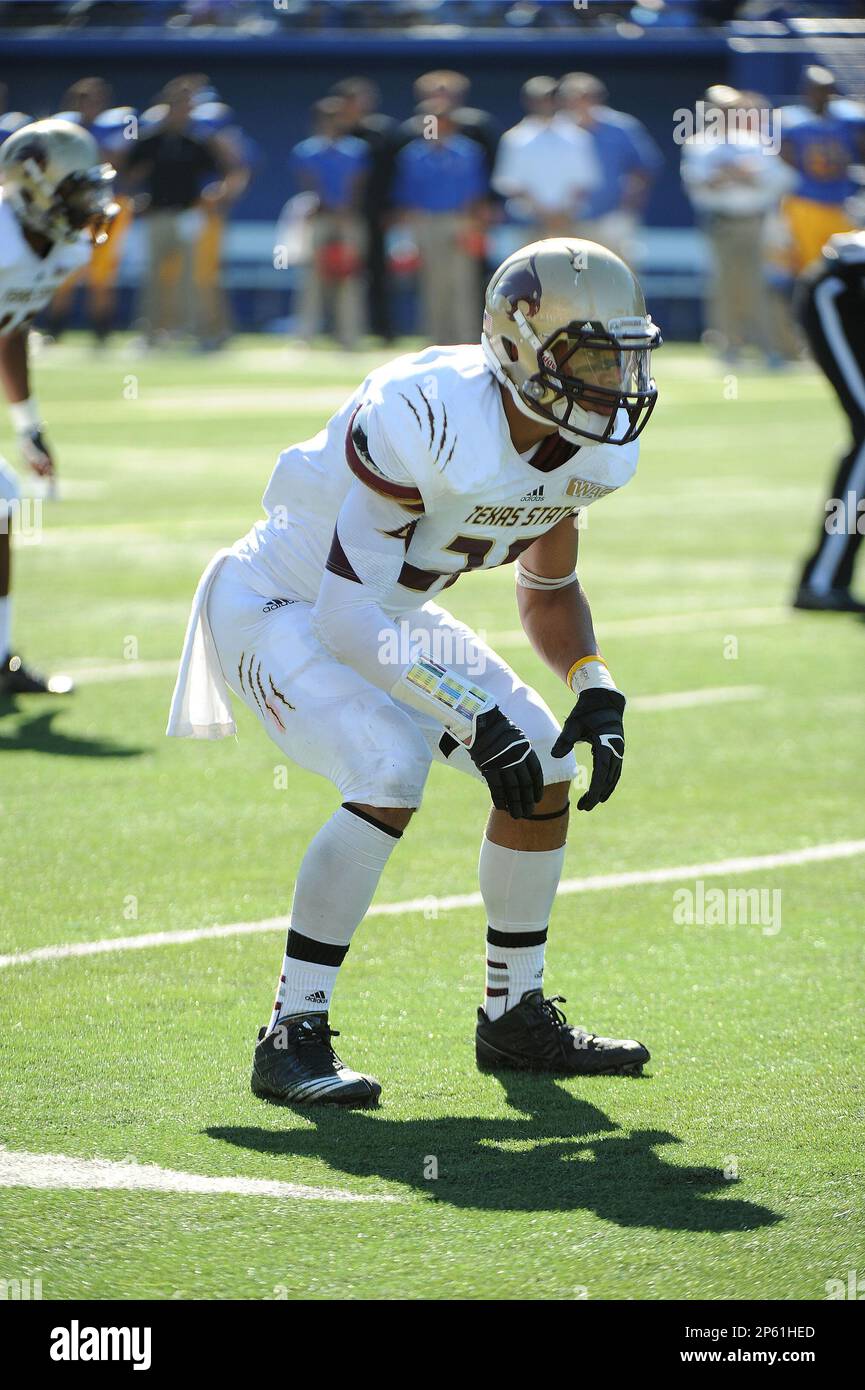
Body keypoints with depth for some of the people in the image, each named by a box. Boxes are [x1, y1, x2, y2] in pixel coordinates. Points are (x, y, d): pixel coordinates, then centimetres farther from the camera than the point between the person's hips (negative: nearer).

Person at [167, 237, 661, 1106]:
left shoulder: (589, 454, -9)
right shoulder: (428, 422, -35)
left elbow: (549, 590, 9)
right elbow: (348, 614, -35)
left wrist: (595, 693, -9)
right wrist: (472, 718, -36)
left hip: (384, 611, 8)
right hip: (276, 608, -8)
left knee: (546, 768, 1)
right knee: (390, 773, -29)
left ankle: (514, 1017, 17)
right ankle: (292, 1036, -21)